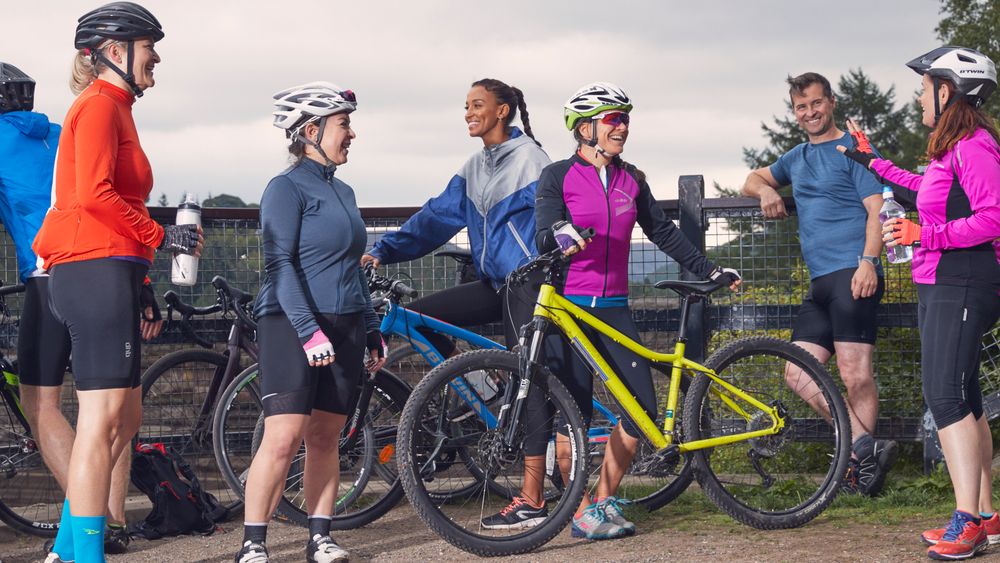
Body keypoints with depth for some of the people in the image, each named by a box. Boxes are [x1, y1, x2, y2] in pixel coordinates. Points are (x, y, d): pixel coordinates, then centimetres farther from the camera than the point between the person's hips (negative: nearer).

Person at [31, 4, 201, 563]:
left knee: (124, 418, 13)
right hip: (98, 270, -10)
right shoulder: (100, 104, -8)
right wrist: (159, 235, -11)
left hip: (106, 274, 10)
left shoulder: (112, 108, 23)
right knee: (104, 419, -11)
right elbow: (94, 194, -19)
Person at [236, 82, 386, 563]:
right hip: (292, 325, -7)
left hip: (344, 328, 7)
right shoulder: (287, 188, -6)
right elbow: (280, 264, -14)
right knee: (283, 437, -13)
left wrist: (373, 332, 20)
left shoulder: (343, 192, 17)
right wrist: (309, 329, -23)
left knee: (325, 438, 7)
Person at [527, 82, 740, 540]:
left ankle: (604, 499, 10)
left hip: (614, 308, 5)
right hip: (568, 305, -5)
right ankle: (581, 512, 2)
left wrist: (710, 271, 13)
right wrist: (560, 234, -35)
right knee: (573, 412, -8)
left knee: (642, 408, -3)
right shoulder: (558, 176, -2)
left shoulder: (631, 181, 12)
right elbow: (543, 234, -12)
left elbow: (663, 233, 16)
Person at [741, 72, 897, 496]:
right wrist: (766, 190, 12)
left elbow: (877, 210, -7)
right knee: (798, 373, -1)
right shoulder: (797, 158, 23)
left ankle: (860, 462, -6)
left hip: (852, 275, -8)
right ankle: (865, 445, -4)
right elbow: (753, 179, 37)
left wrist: (868, 261, -20)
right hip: (819, 284, 8)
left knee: (855, 373, -12)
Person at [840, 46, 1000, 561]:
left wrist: (924, 234, -24)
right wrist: (873, 163, 42)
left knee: (947, 398, -16)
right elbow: (927, 191, 36)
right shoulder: (951, 148, 17)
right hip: (938, 285, 10)